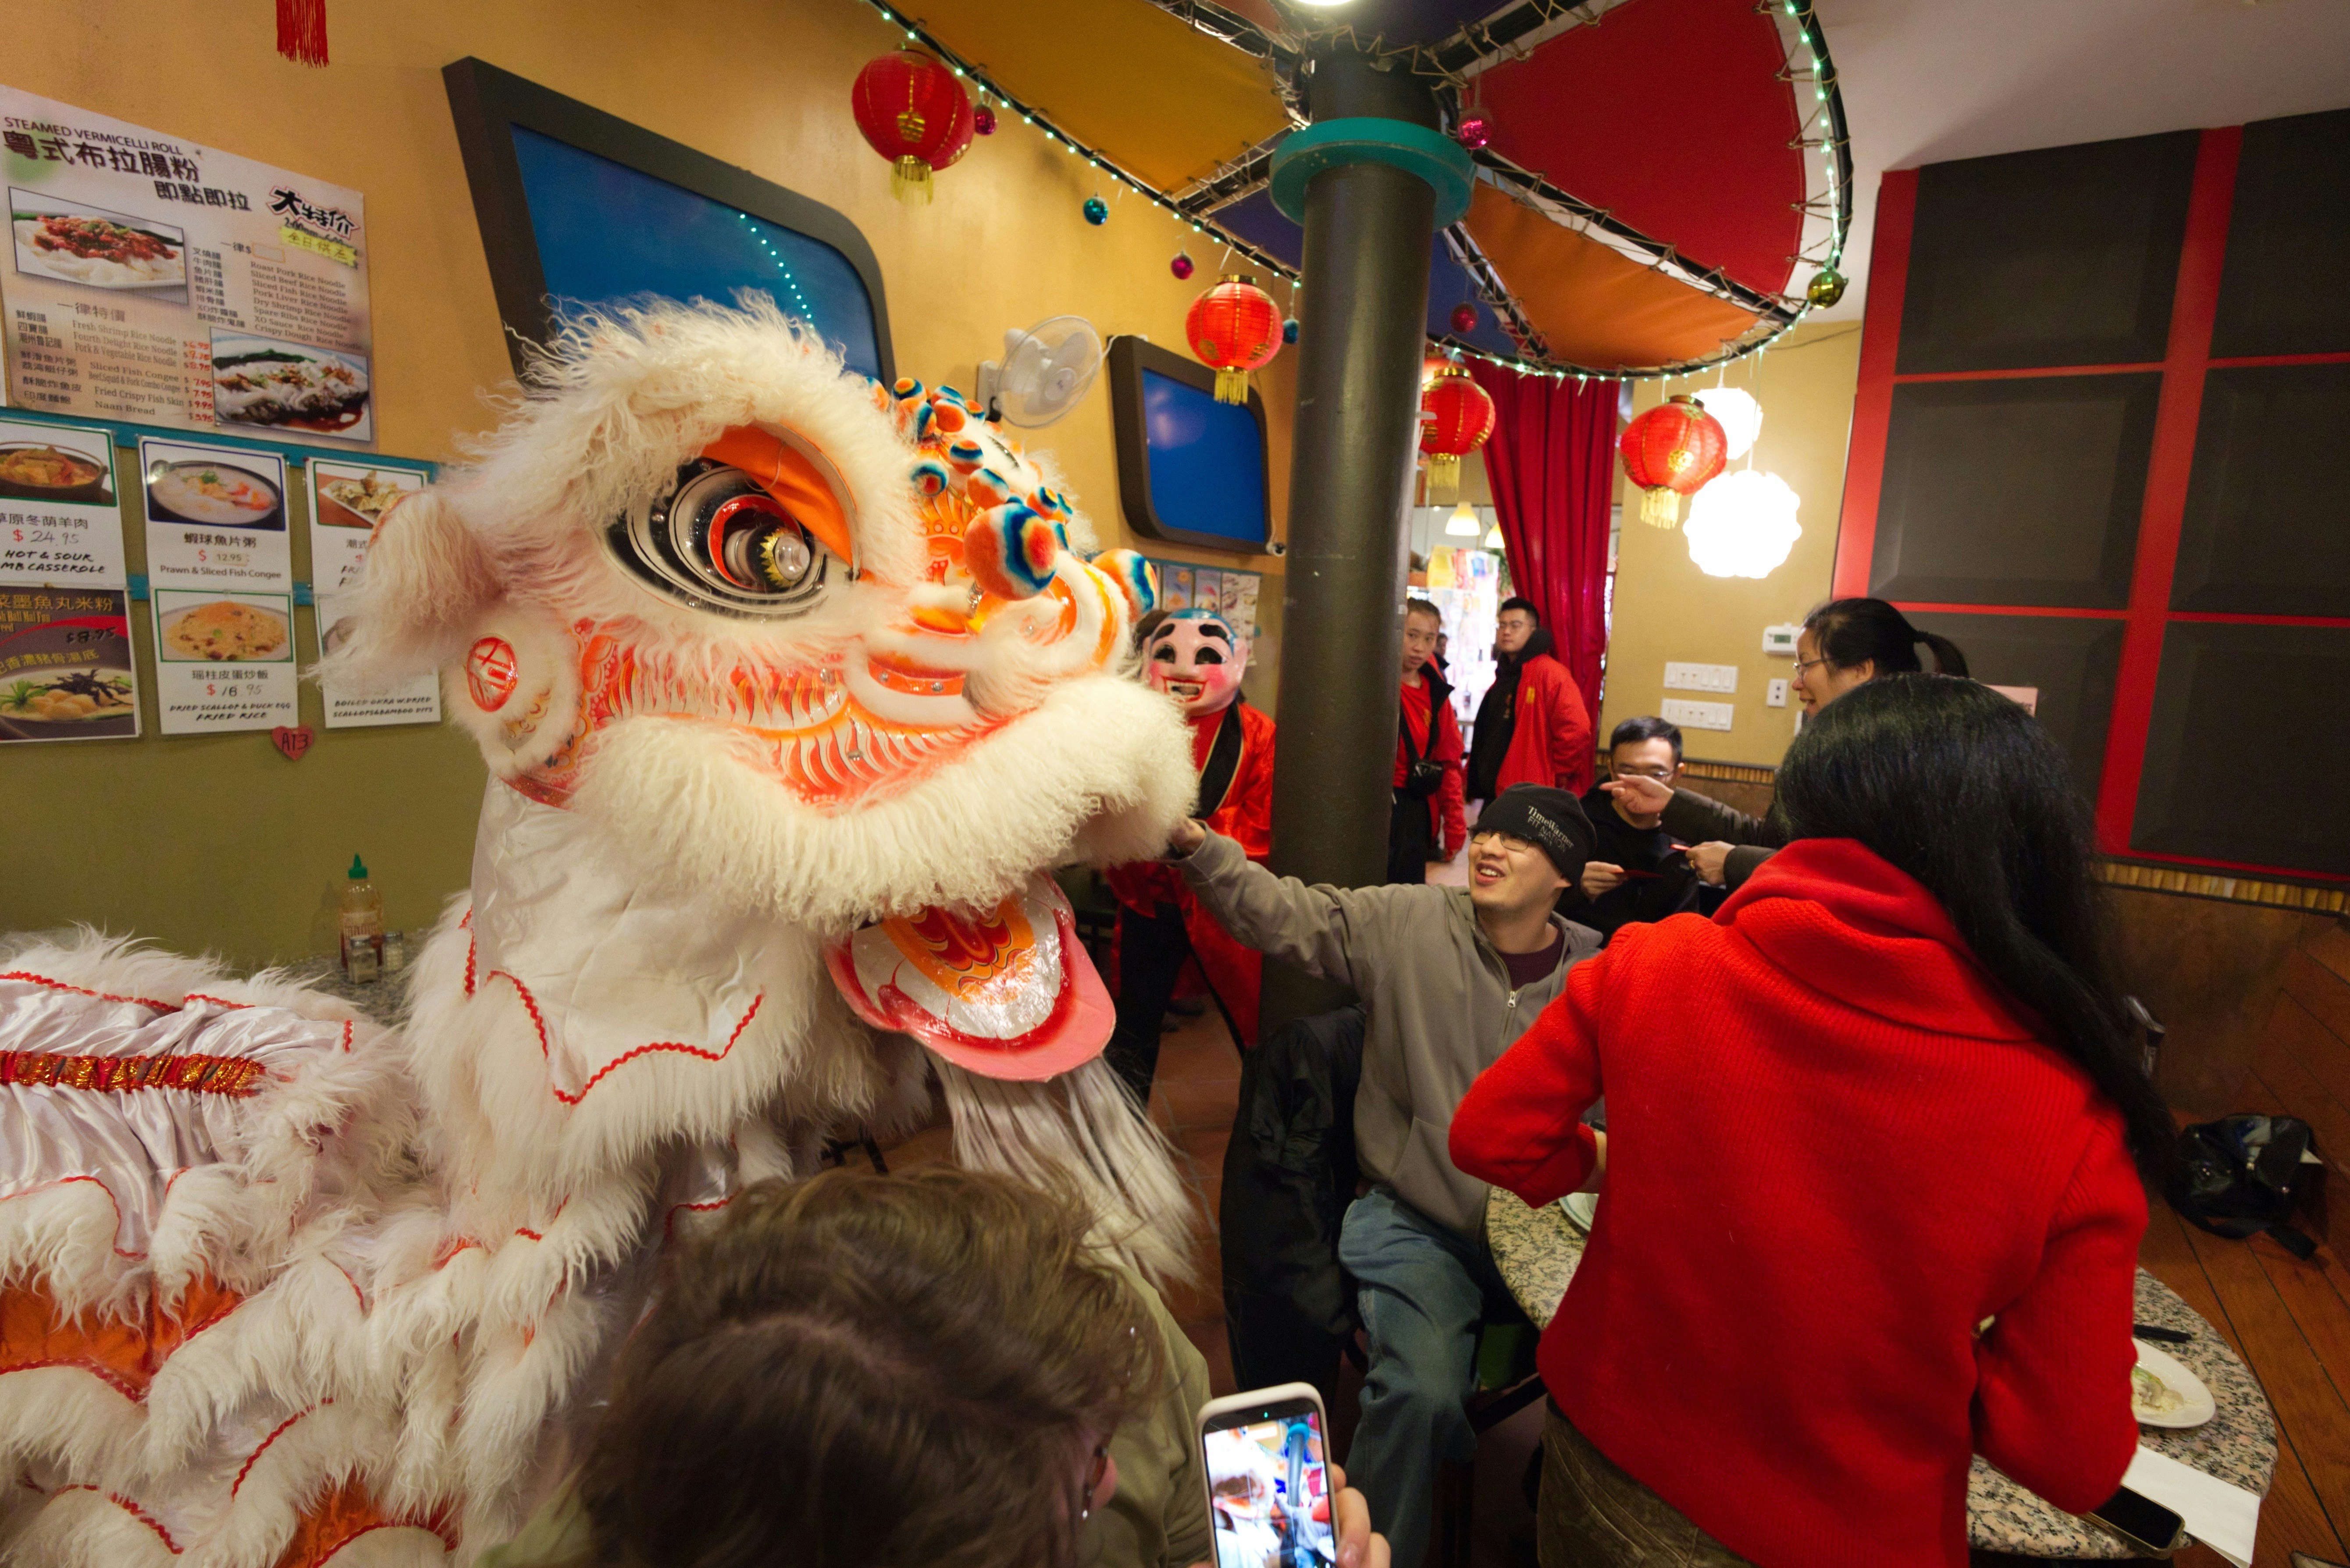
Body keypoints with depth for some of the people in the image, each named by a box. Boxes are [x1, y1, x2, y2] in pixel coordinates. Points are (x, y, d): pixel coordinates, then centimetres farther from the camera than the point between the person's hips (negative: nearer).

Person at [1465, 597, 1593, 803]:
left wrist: (1556, 776, -14)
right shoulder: (1504, 676, 16)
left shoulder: (1549, 674, -14)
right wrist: (1473, 777, 18)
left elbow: (1576, 730, -23)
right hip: (1496, 792, 9)